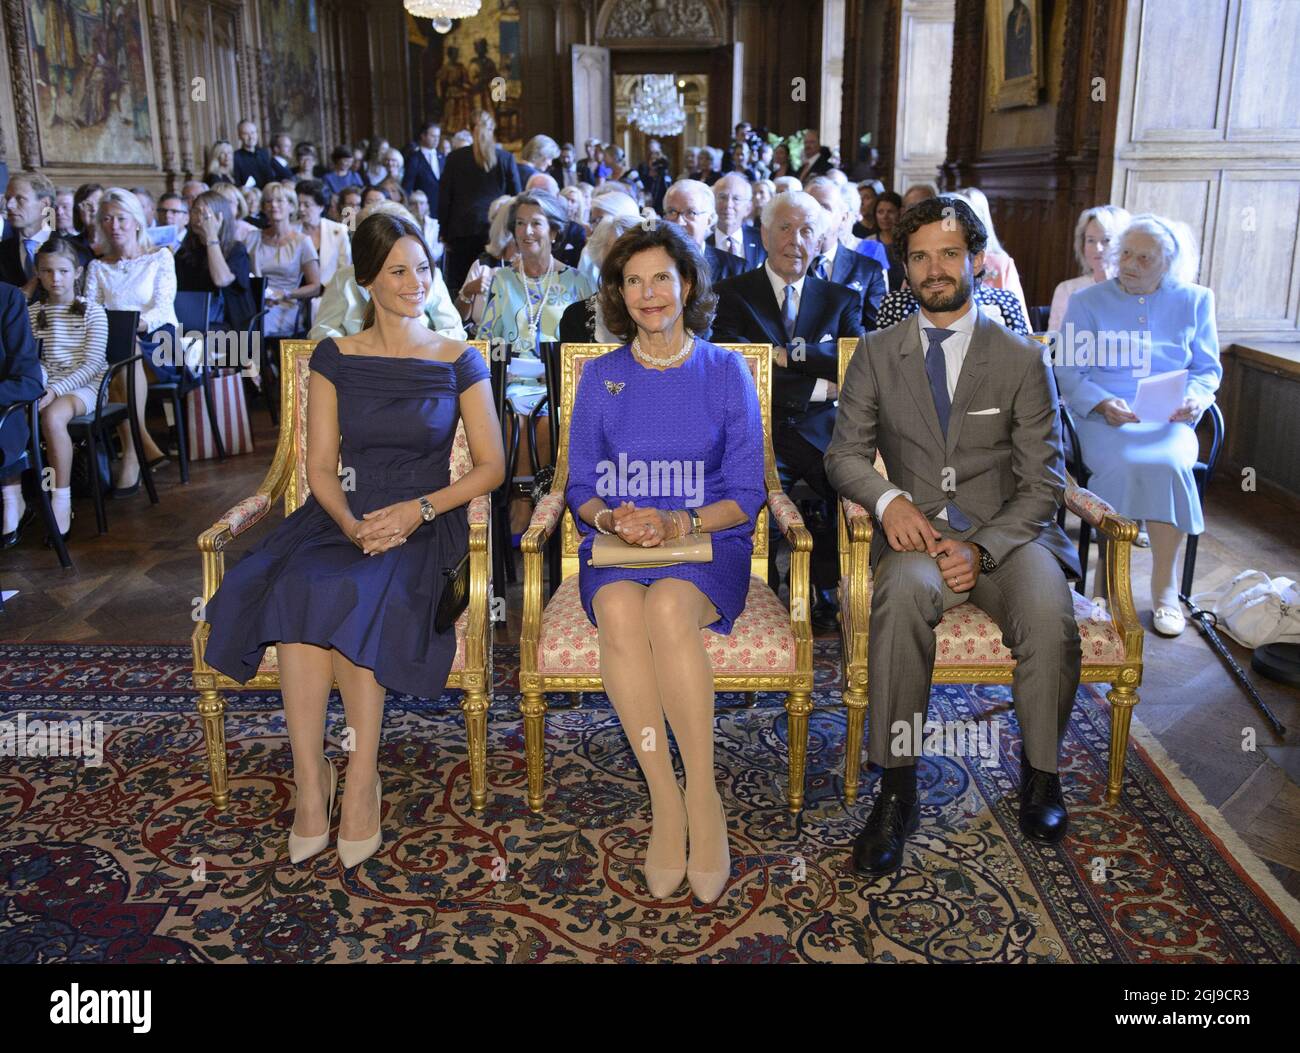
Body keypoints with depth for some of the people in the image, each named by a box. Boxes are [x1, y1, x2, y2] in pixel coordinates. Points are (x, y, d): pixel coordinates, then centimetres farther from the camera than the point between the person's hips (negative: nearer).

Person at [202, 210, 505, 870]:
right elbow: (319, 465, 5)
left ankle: (361, 779, -23)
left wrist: (418, 509, -12)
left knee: (346, 593, -33)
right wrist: (352, 524, -15)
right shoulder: (335, 358, 11)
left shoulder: (459, 362, 7)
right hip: (341, 516, 2)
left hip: (426, 525, -2)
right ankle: (310, 779, -26)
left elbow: (491, 465, 3)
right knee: (296, 587, -31)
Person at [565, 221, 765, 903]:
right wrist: (611, 518, -11)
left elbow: (746, 496, 3)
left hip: (707, 542, -1)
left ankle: (703, 797, -24)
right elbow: (580, 490, 12)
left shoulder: (726, 372, 6)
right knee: (620, 611, -34)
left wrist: (677, 523, -15)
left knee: (669, 608, -36)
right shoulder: (600, 377, 12)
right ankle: (665, 801, -24)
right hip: (617, 546, 2)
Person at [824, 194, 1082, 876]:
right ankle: (896, 791, -25)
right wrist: (888, 500, -17)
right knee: (904, 590, -35)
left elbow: (1043, 484, 2)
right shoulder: (876, 355, 11)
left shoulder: (1022, 360, 6)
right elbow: (844, 453, 6)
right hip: (916, 535, 0)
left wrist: (981, 548, -16)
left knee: (1049, 617, -31)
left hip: (1006, 535, 0)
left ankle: (1040, 773, -3)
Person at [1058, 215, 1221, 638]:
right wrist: (1102, 403, -15)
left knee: (1169, 463, -33)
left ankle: (1163, 587, -18)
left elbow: (1208, 369, 15)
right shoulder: (1087, 302, 9)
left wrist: (1196, 397, -8)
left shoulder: (1194, 302, 13)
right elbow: (1068, 372, 3)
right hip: (1104, 417, -1)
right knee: (1124, 464, -35)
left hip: (1169, 420, 1)